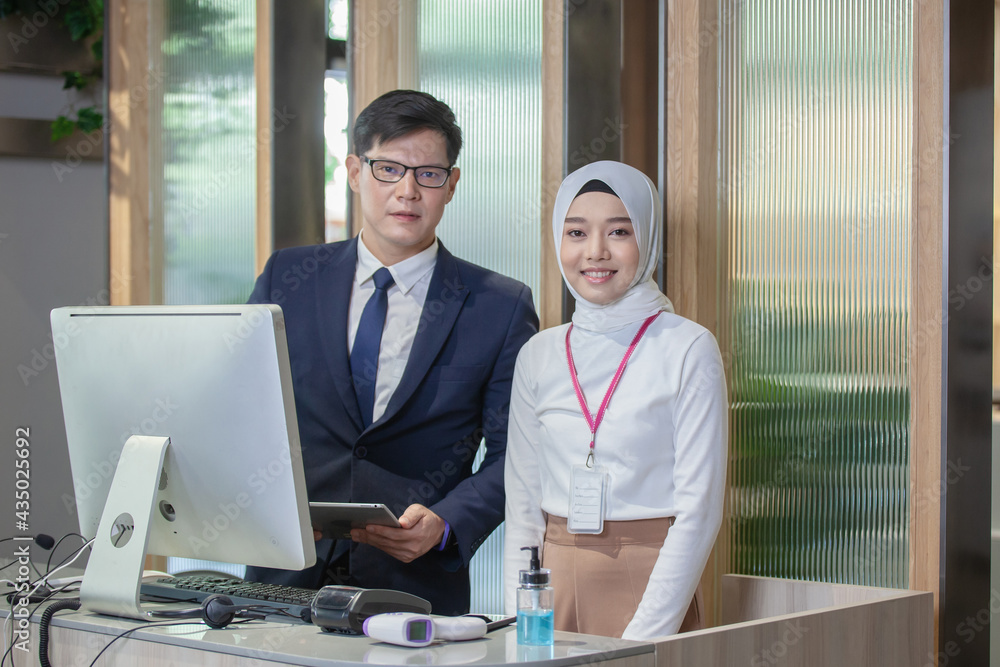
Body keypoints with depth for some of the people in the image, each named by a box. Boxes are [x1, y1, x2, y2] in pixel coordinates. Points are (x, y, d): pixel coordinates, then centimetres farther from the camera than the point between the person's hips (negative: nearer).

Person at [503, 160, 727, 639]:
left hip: (649, 586, -3)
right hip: (554, 590, 3)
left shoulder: (688, 350, -6)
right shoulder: (538, 356, 6)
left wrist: (642, 637, -14)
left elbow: (698, 509, -9)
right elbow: (522, 507, 8)